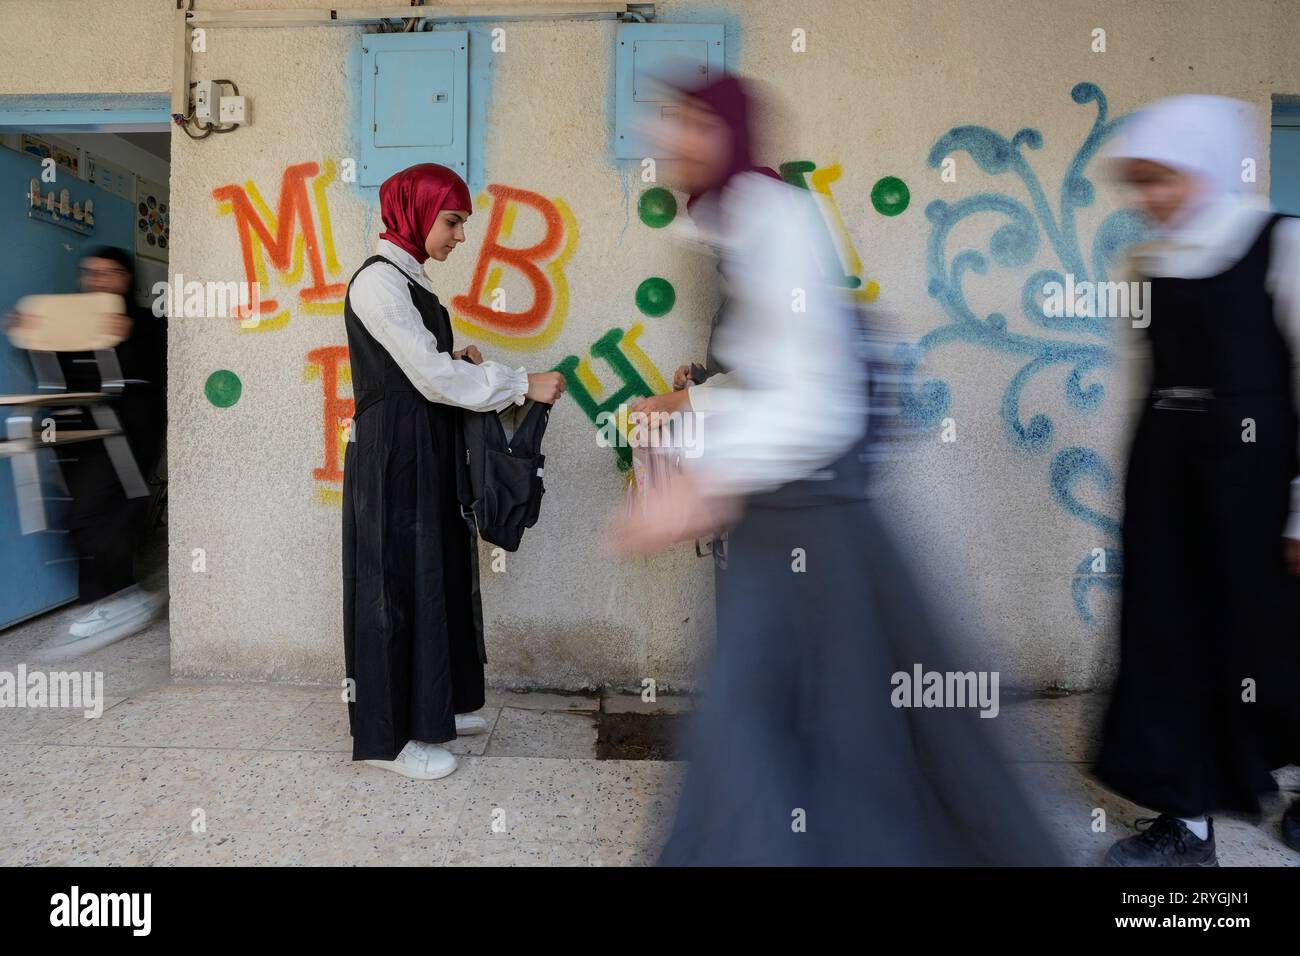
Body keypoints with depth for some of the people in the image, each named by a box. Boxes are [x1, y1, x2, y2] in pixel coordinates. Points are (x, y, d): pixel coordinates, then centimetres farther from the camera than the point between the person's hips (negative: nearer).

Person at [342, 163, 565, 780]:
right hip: (392, 456, -9)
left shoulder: (407, 278, 15)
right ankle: (388, 735, 13)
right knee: (397, 582, -1)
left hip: (426, 451, 9)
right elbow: (434, 378, -19)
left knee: (437, 573, 14)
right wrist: (523, 384, -16)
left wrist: (457, 360, 1)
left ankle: (433, 705, 29)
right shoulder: (378, 280, -14)